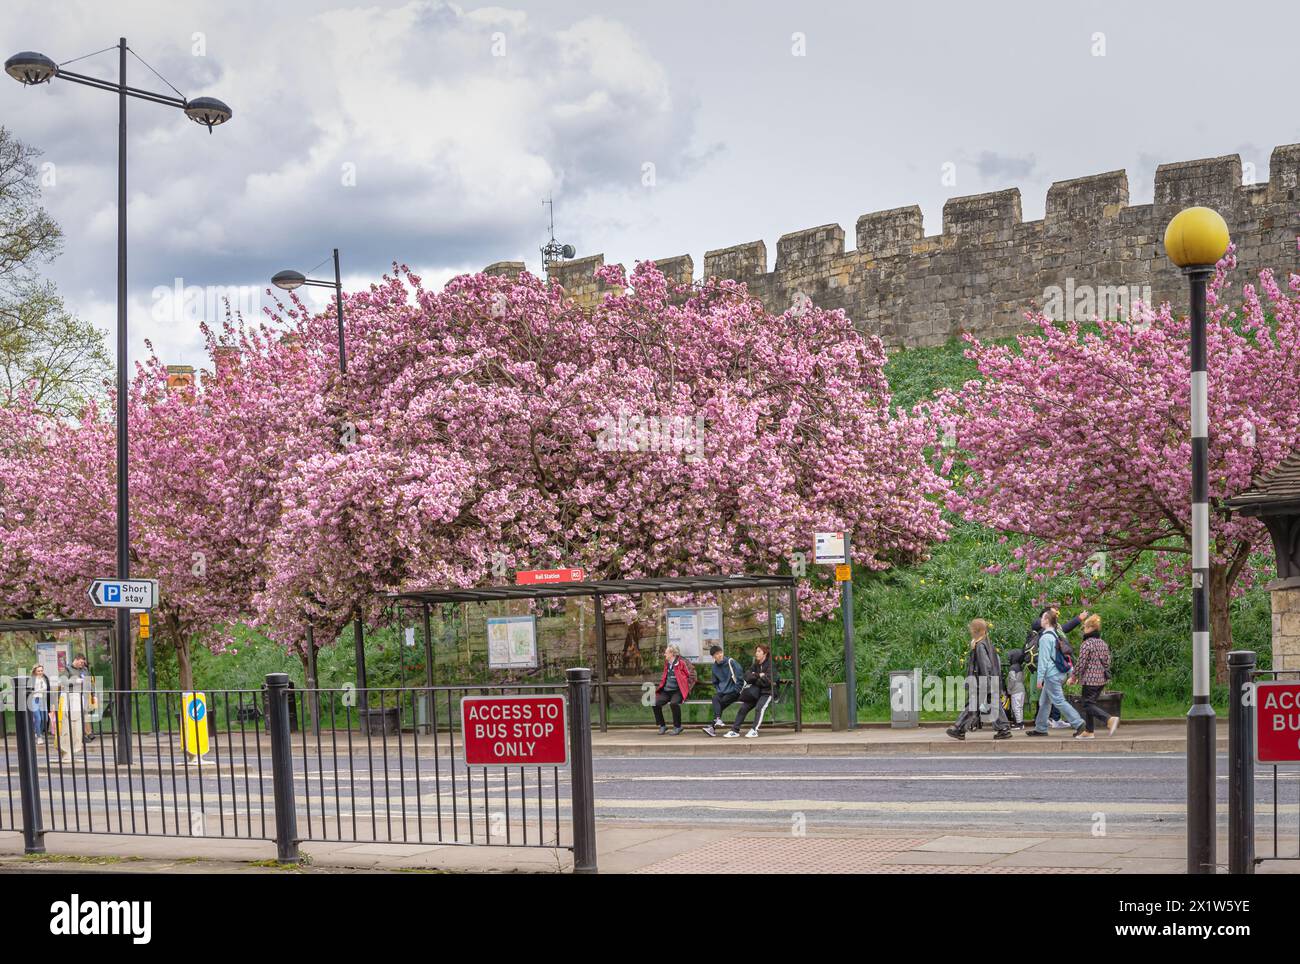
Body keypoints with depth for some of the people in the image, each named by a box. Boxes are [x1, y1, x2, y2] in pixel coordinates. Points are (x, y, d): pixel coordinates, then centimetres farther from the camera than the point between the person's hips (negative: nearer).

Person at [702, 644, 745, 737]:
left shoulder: (730, 662, -9)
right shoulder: (715, 666, 10)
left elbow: (740, 677, -11)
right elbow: (715, 682, 23)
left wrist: (736, 691, -13)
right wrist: (718, 690, 6)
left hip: (734, 692, -5)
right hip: (722, 691, 5)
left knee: (720, 704, -23)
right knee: (715, 699, -25)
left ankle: (712, 727, -22)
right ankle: (718, 719, -37)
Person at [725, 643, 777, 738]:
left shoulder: (771, 665, -9)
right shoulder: (755, 665, 11)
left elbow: (768, 681, -20)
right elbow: (747, 677, 1)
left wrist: (754, 677, -6)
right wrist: (759, 676, -16)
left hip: (767, 692, -7)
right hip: (756, 692, 7)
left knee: (760, 707, -29)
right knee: (743, 708, -2)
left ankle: (754, 730, -31)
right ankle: (735, 730, 3)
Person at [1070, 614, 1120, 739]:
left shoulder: (1087, 643, -14)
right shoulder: (1103, 643, 10)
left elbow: (1081, 663, -16)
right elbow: (1107, 662, 15)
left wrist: (1073, 677, -5)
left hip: (1090, 679, -8)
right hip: (1102, 679, 8)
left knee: (1089, 704, -3)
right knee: (1090, 703, 16)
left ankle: (1110, 719, -22)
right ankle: (1088, 731, 17)